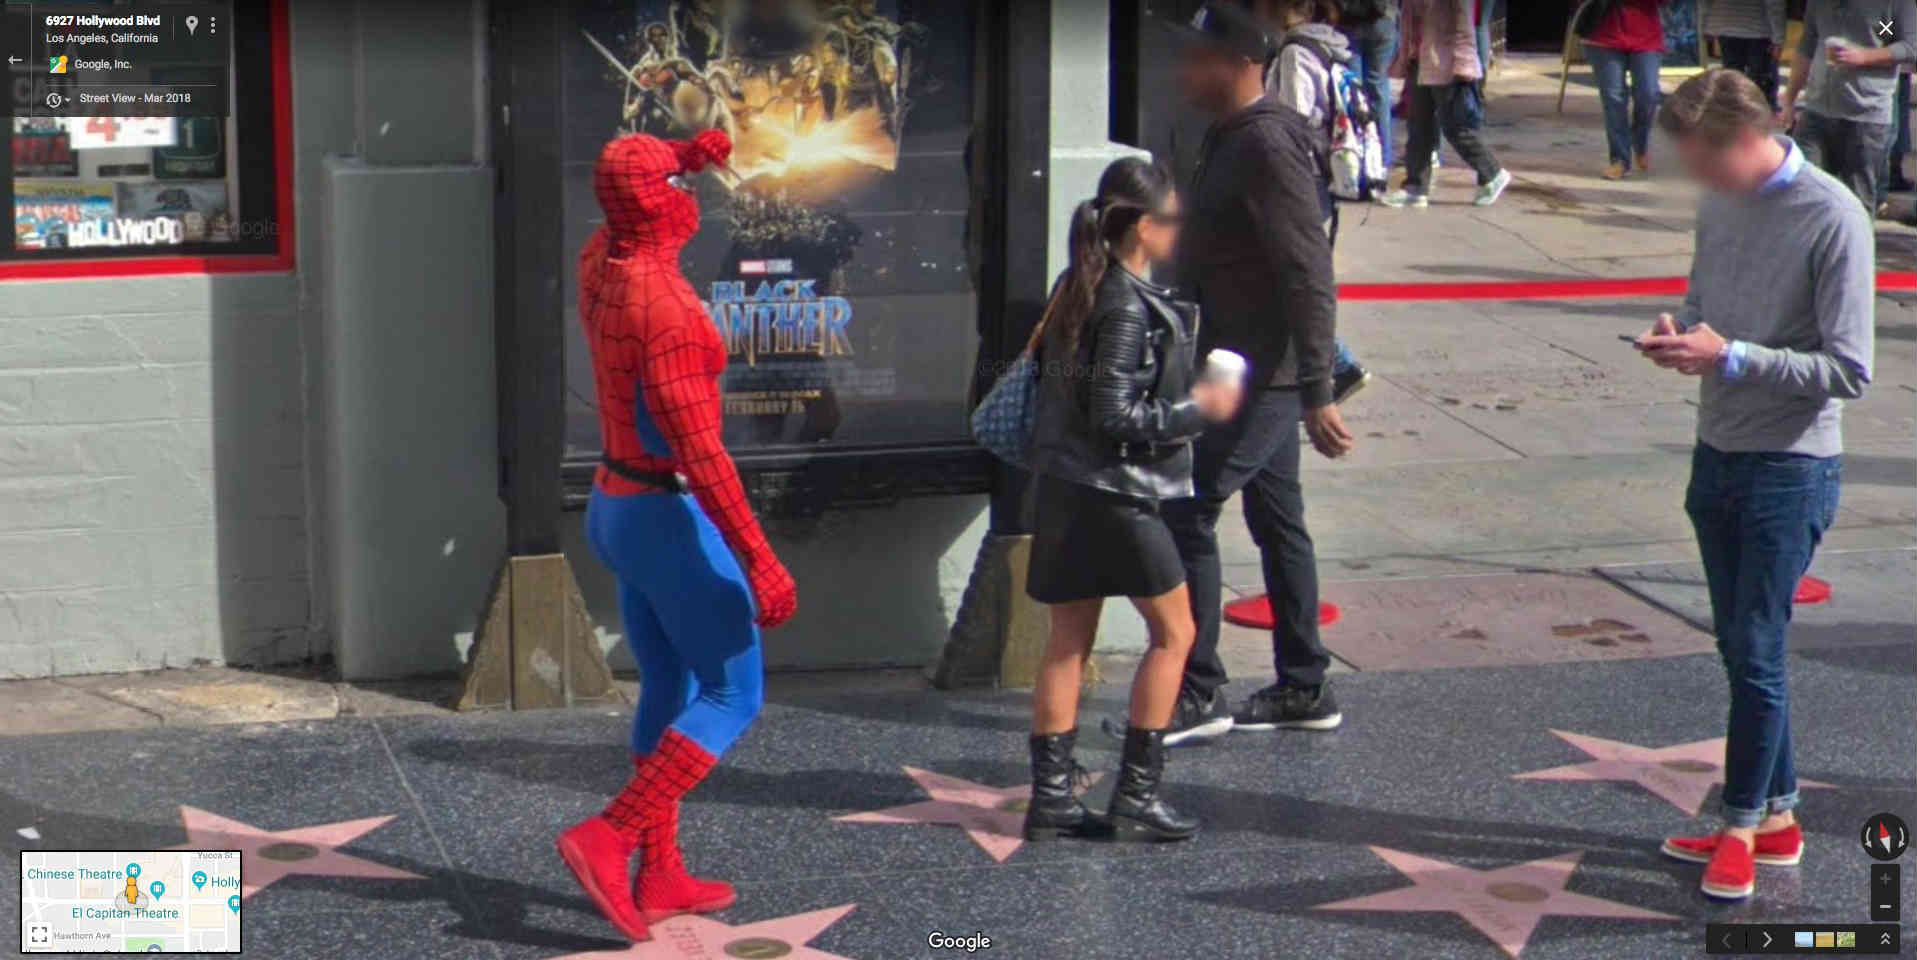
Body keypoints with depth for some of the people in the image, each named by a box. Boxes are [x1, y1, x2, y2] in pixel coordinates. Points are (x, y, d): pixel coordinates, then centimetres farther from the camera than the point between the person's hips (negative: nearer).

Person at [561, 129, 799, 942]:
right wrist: (759, 562, -27)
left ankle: (660, 877, 19)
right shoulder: (667, 310, -27)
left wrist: (686, 155, 8)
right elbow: (699, 454, -29)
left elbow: (630, 205, 27)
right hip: (674, 521, -9)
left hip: (617, 508, 9)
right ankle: (606, 839, -9)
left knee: (670, 690, 16)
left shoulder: (597, 263, 1)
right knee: (734, 698, 1)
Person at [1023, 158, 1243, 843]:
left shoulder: (1079, 287, 9)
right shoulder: (1128, 307, -18)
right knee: (1173, 632, 4)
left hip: (1064, 487, 9)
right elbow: (1115, 416, -21)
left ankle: (1051, 797, 13)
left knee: (1068, 642, 11)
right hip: (1113, 491, -9)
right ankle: (1136, 795, 6)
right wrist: (1197, 409, -11)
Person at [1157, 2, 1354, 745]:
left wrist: (1317, 395, -26)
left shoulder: (1267, 147, -19)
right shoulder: (1229, 139, 12)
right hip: (1250, 368, 10)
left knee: (1184, 513, -7)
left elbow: (1309, 274, -24)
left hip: (1265, 371, -10)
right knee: (1276, 520, 14)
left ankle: (1198, 693, 0)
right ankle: (1303, 688, 23)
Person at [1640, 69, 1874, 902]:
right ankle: (1775, 816, 24)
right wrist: (1679, 333, -6)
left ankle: (1743, 827, 11)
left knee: (1757, 653, -2)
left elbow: (1849, 371, -17)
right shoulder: (1718, 207, 3)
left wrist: (1730, 357, -23)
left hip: (1791, 468, -7)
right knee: (1740, 647, 12)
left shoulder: (1832, 219, -17)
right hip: (1719, 453, 7)